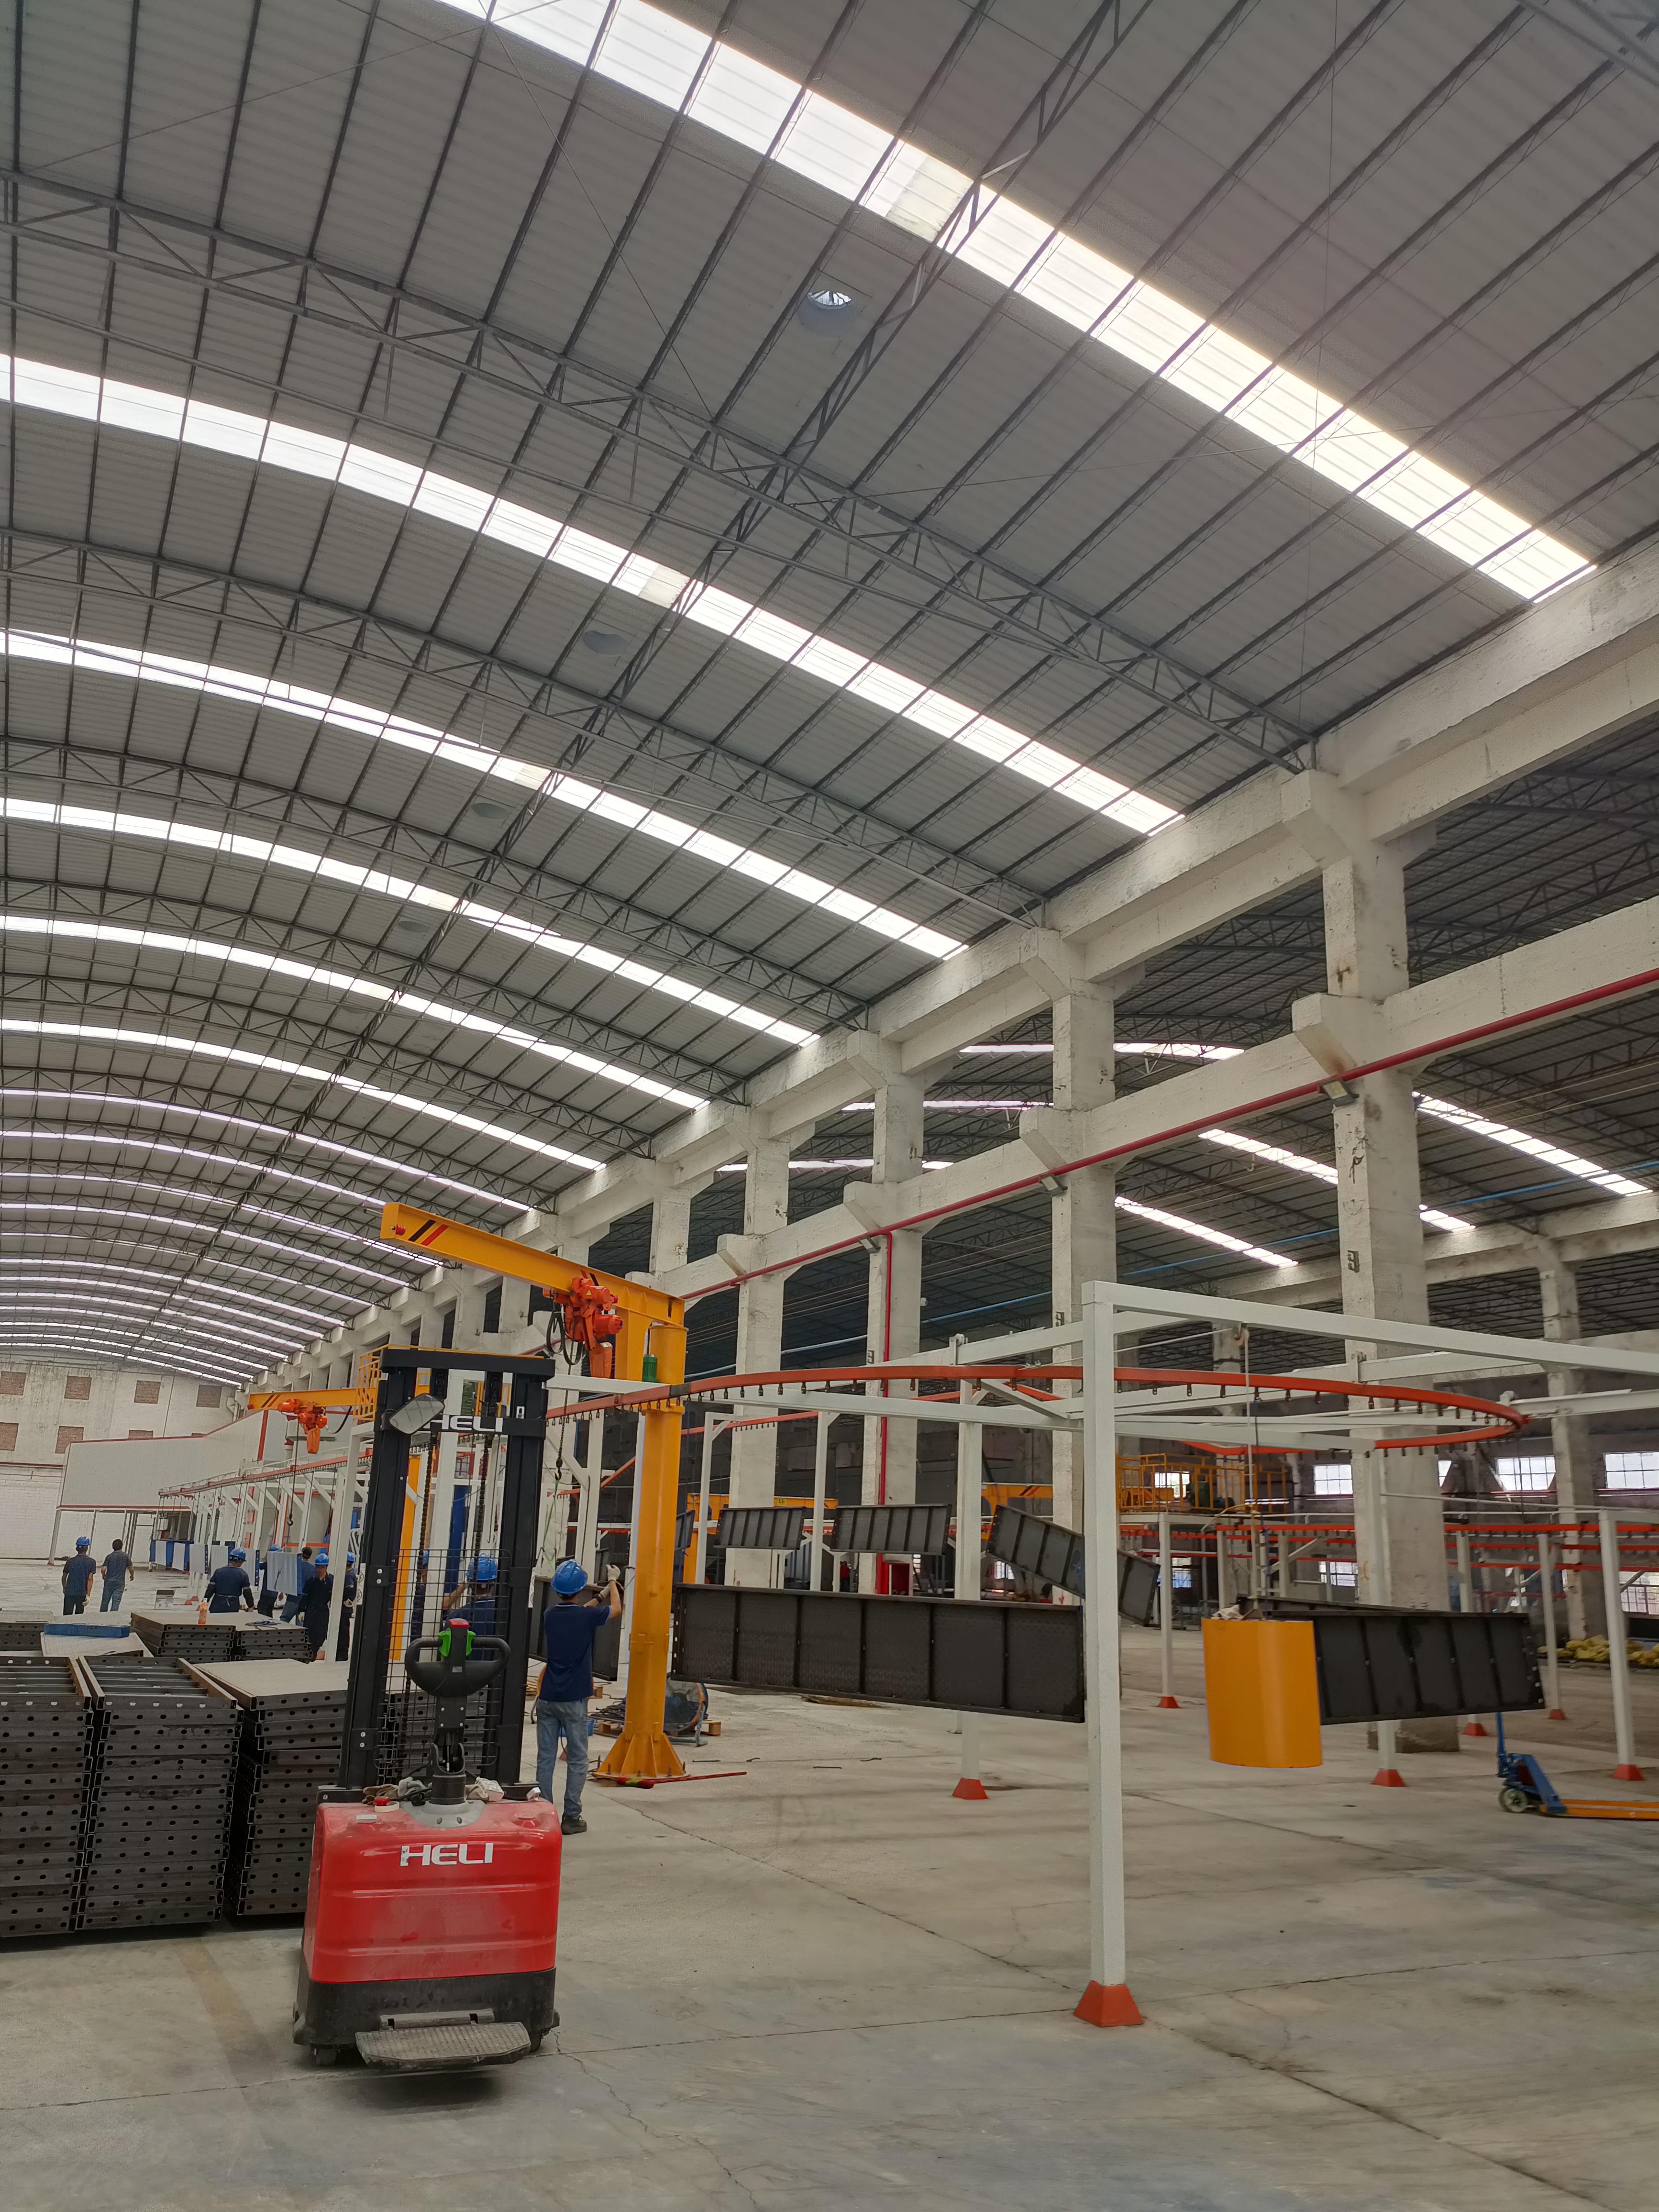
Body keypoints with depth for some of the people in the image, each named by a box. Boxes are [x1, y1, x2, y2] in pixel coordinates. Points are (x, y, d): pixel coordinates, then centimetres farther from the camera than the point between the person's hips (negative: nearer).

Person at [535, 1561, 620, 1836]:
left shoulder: (550, 1615, 2)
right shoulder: (587, 1616, -12)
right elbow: (616, 1609, 8)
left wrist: (596, 1600, 35)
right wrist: (613, 1583, 23)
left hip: (547, 1699, 4)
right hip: (574, 1700, -4)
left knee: (545, 1759, 8)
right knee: (577, 1761, 5)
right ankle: (571, 1818, 6)